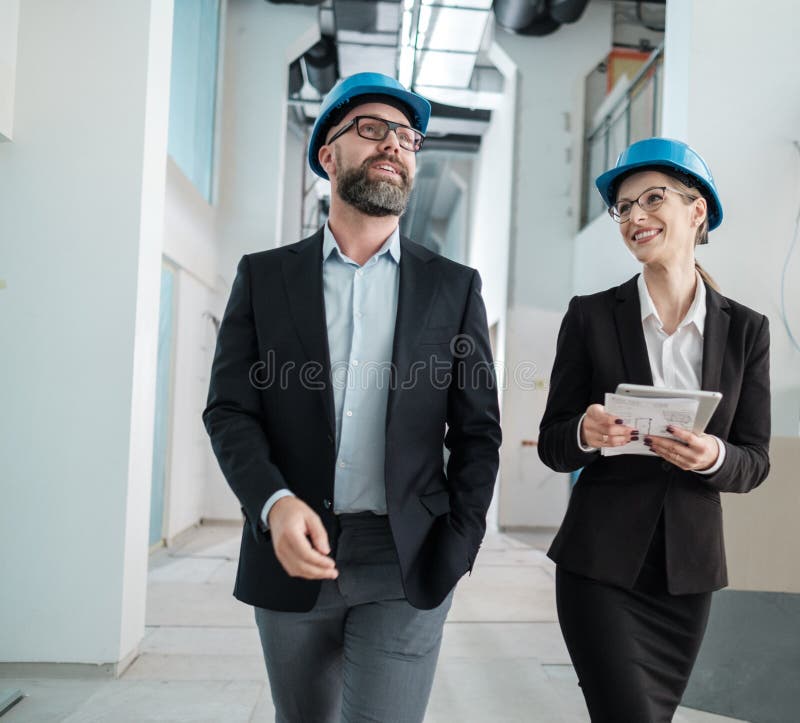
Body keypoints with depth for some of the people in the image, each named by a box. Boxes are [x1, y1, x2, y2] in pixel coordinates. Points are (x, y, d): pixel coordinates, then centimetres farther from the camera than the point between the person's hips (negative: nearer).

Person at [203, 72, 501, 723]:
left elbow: (478, 431, 5)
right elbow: (229, 410, 0)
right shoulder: (264, 276, 5)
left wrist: (456, 550, -4)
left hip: (407, 567, -1)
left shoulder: (454, 286, 5)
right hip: (292, 556, 1)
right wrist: (275, 503, -17)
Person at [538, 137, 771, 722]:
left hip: (689, 569, 3)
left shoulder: (745, 329, 1)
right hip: (601, 564, -2)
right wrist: (585, 434, -24)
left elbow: (755, 462, 2)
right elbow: (553, 446, -1)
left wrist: (712, 456, -20)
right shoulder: (591, 316, -4)